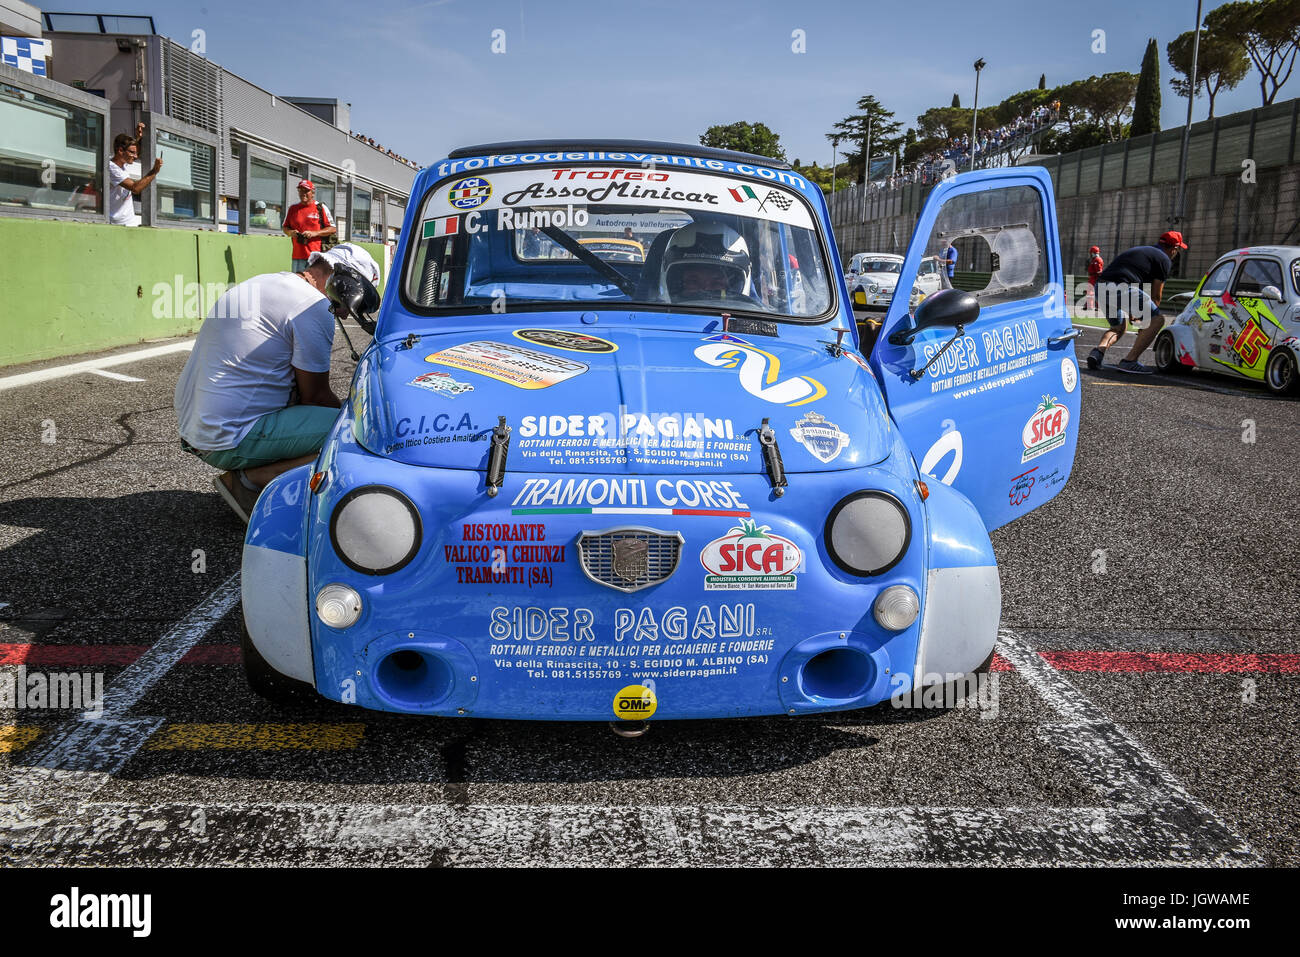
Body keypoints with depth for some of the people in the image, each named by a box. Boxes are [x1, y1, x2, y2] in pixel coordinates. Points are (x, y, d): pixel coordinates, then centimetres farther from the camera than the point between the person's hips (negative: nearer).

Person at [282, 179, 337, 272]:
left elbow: (333, 229, 0)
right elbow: (285, 227, 23)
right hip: (297, 256, 4)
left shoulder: (321, 208, 4)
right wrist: (291, 232, -2)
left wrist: (314, 233, -12)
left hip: (316, 256, -4)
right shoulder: (293, 208, 15)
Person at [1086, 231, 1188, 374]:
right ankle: (1129, 361, -5)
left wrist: (1132, 316, 47)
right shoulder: (1164, 259, 10)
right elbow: (1155, 296, 11)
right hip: (1120, 287, -8)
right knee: (1157, 319, 2)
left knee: (1118, 327, 28)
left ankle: (1098, 351, -1)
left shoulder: (1139, 250, 34)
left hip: (1100, 287, 8)